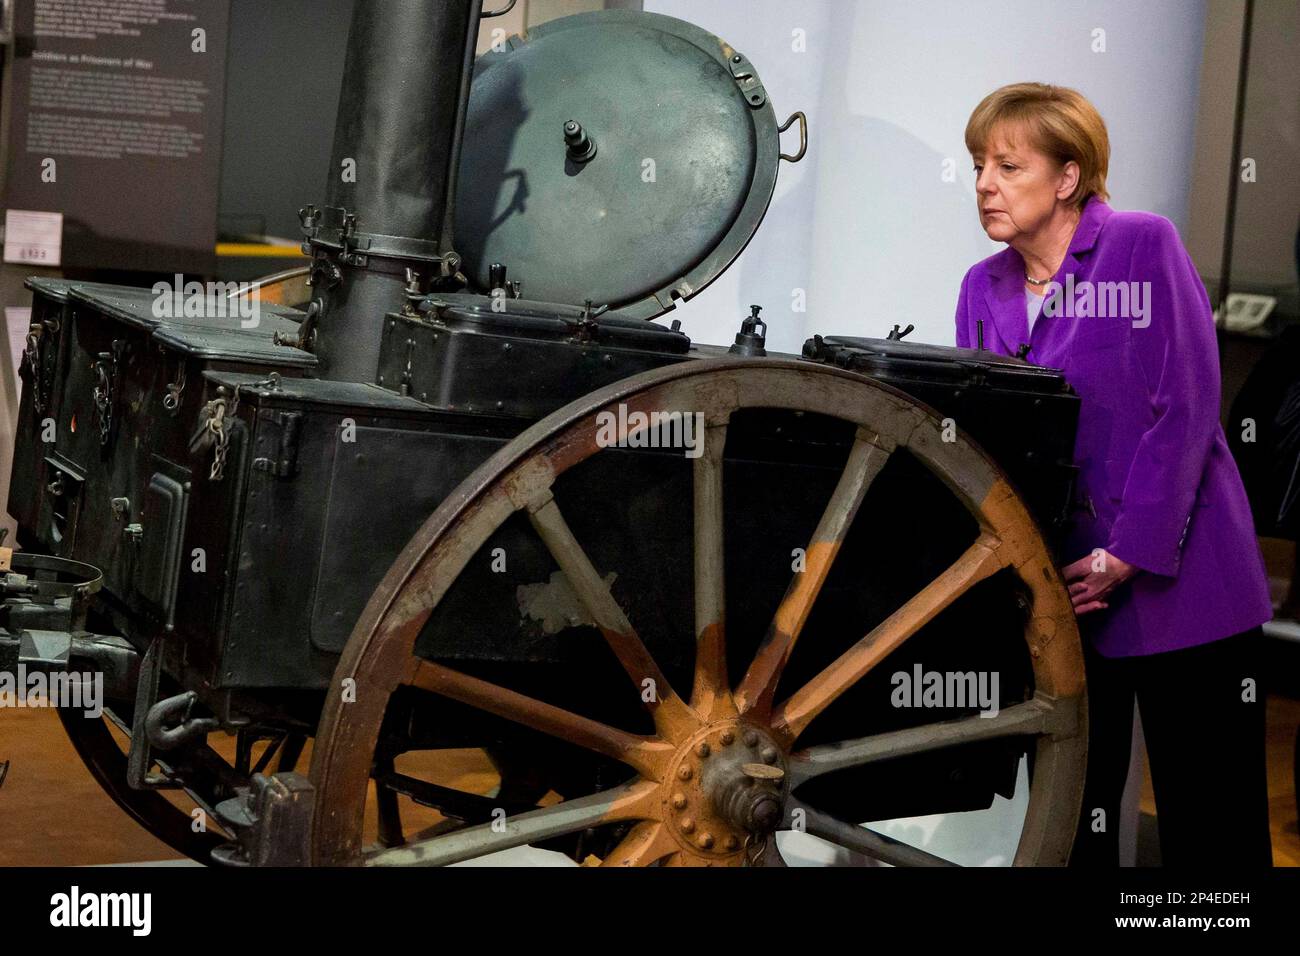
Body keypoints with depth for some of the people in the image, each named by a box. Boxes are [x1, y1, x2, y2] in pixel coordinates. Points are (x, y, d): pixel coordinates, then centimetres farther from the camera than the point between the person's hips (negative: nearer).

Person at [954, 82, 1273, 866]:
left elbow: (1185, 410, -13)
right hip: (1054, 590, 5)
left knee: (1211, 827, 0)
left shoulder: (1143, 245, -6)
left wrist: (1123, 557, -17)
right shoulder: (984, 288, 9)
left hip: (1176, 586, -5)